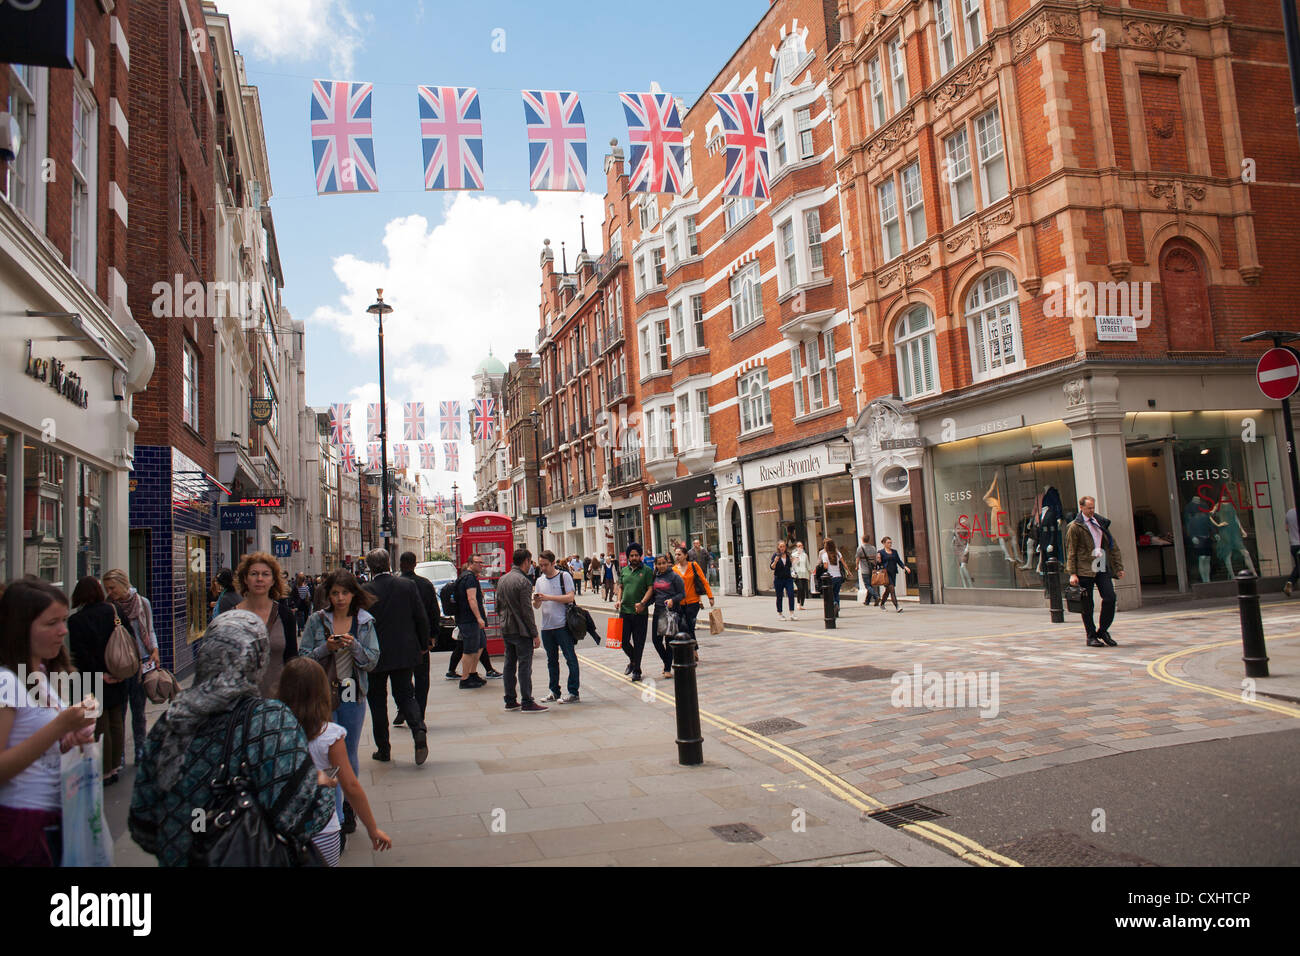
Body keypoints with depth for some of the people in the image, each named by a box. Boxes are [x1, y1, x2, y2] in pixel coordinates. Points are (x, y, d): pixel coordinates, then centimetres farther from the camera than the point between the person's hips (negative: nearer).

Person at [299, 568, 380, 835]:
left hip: (353, 696, 1)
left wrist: (354, 646, -16)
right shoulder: (316, 620, 1)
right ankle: (335, 815, 0)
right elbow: (303, 658, -1)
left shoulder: (365, 622, 3)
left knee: (350, 753, 12)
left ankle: (348, 807, 29)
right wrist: (326, 648, -17)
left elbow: (372, 661, 0)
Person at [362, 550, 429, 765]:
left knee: (377, 701, 12)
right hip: (405, 654, 2)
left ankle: (383, 750, 17)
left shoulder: (365, 591, -12)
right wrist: (423, 644, 13)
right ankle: (419, 731, -13)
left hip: (375, 656, -2)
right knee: (405, 695, 12)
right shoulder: (407, 586, -4)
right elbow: (422, 618, -1)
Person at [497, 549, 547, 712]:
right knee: (524, 666, -3)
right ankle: (527, 703, 0)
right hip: (521, 631, -8)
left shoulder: (502, 579, 10)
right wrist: (535, 634, -13)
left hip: (506, 630, 8)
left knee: (509, 665, 13)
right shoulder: (523, 581, -16)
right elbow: (527, 611, -17)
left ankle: (510, 701, 19)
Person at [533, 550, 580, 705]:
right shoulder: (540, 580, 13)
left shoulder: (564, 576, -3)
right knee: (551, 660, 12)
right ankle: (555, 692, 20)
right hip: (546, 627, 6)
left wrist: (549, 597, -18)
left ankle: (573, 692, 1)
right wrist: (536, 600, -10)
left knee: (570, 658, -3)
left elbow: (570, 597, -13)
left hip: (563, 625, -6)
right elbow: (537, 605, 14)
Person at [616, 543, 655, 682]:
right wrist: (619, 600, 4)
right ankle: (632, 660, 31)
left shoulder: (647, 571, -1)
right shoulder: (624, 571, 12)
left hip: (640, 612, -4)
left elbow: (650, 589, -6)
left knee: (638, 643, 2)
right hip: (624, 611, 4)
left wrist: (642, 603, -19)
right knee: (623, 640, 3)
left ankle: (636, 670, 12)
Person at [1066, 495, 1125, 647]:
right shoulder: (1075, 526, 0)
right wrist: (1072, 573, -9)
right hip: (1085, 570, -4)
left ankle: (1102, 631, 10)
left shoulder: (1102, 523, 15)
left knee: (1110, 598, -8)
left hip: (1102, 569, 4)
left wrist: (1119, 567, 12)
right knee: (1087, 605, 1)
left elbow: (1113, 546, 18)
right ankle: (1091, 636, 12)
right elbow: (1071, 552, -2)